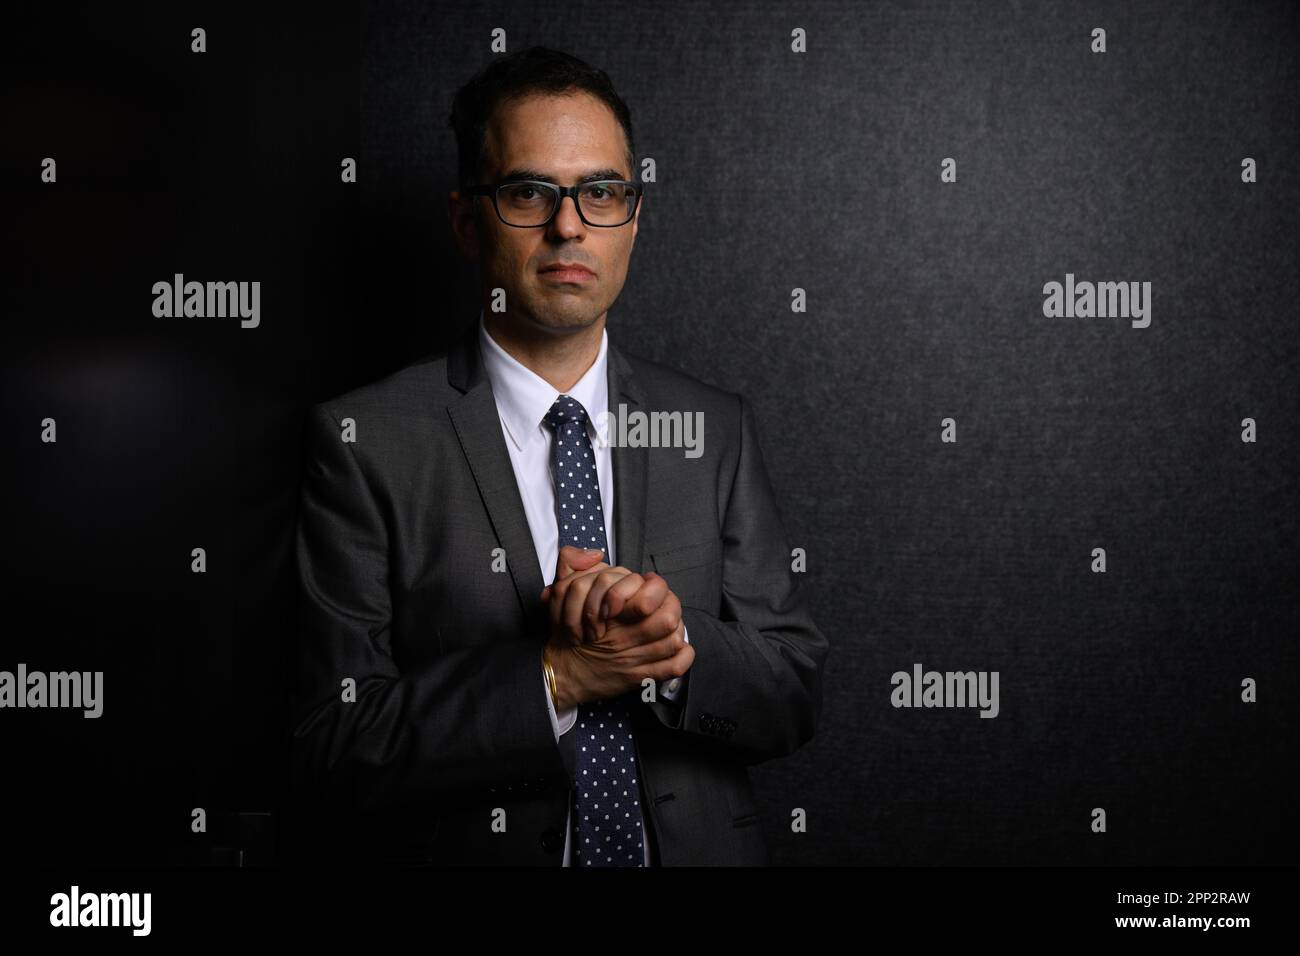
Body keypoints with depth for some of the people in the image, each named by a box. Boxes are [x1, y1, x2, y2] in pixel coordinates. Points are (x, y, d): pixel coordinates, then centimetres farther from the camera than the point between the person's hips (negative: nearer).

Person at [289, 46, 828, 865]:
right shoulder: (364, 443, -10)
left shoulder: (716, 428, -1)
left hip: (697, 844, 3)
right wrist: (556, 677, -22)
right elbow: (331, 750, -13)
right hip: (463, 850, -2)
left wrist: (677, 641, -20)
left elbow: (795, 701, -2)